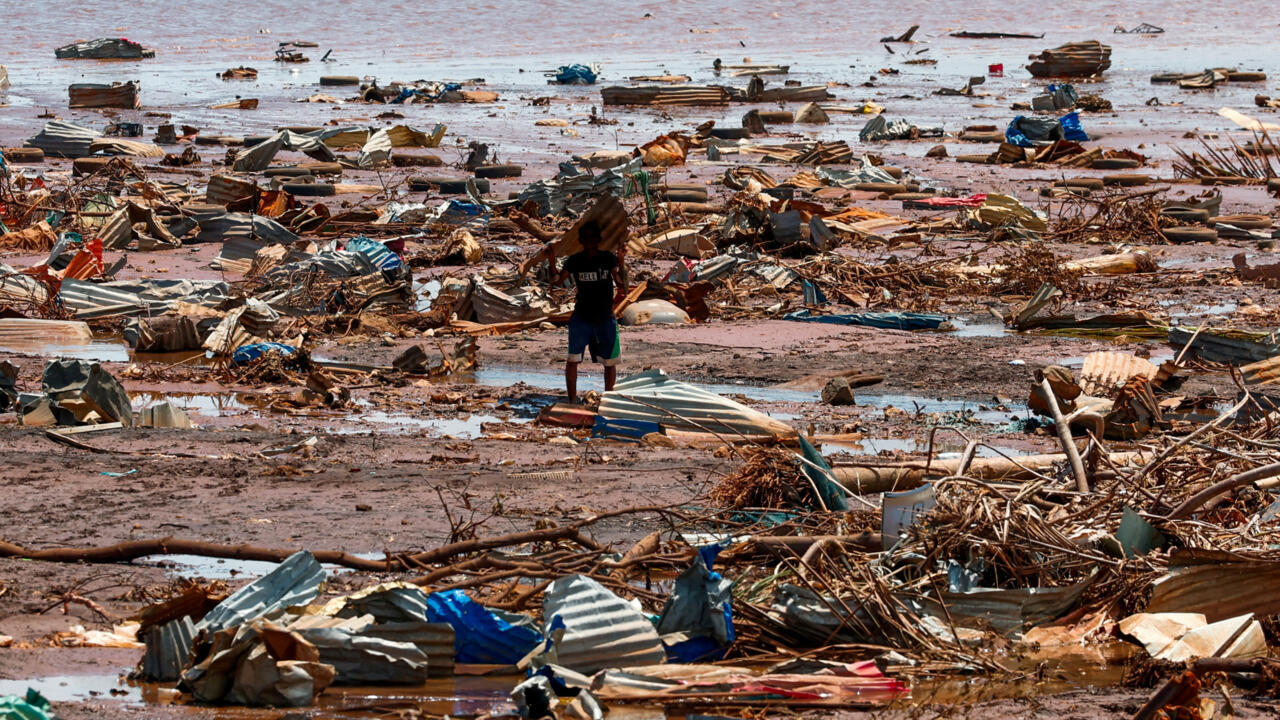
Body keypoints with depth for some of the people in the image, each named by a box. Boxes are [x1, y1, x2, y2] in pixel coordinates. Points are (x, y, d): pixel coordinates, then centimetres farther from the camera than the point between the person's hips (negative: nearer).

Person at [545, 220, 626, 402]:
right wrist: (552, 262, -22)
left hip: (605, 318, 0)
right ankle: (572, 400, -4)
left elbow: (620, 283, -16)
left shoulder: (608, 258, -5)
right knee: (572, 358, -11)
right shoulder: (574, 261, 0)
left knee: (610, 361, 8)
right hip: (581, 317, 0)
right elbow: (557, 281, -7)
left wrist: (620, 262, -32)